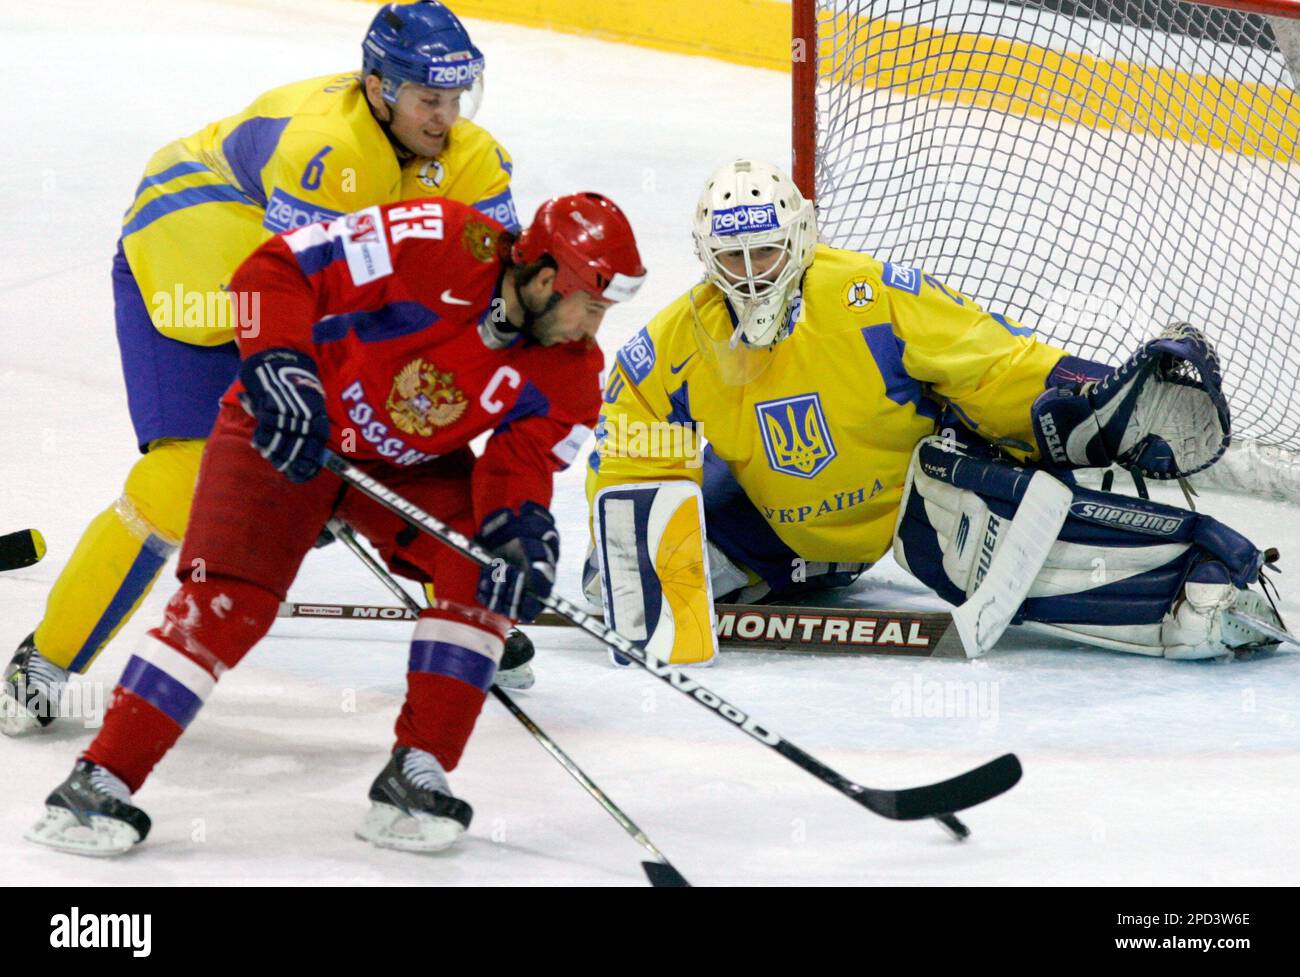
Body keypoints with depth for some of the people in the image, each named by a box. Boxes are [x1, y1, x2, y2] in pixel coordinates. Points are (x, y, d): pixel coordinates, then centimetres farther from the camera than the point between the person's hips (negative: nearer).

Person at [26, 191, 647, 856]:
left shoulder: (568, 372, -10)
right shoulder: (441, 250, -28)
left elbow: (520, 464, -12)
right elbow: (275, 271, -25)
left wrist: (520, 525, -33)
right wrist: (276, 365, -37)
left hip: (410, 464, 5)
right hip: (286, 433, -5)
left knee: (483, 569, -17)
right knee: (228, 600, -18)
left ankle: (417, 774, -8)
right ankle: (103, 779, -12)